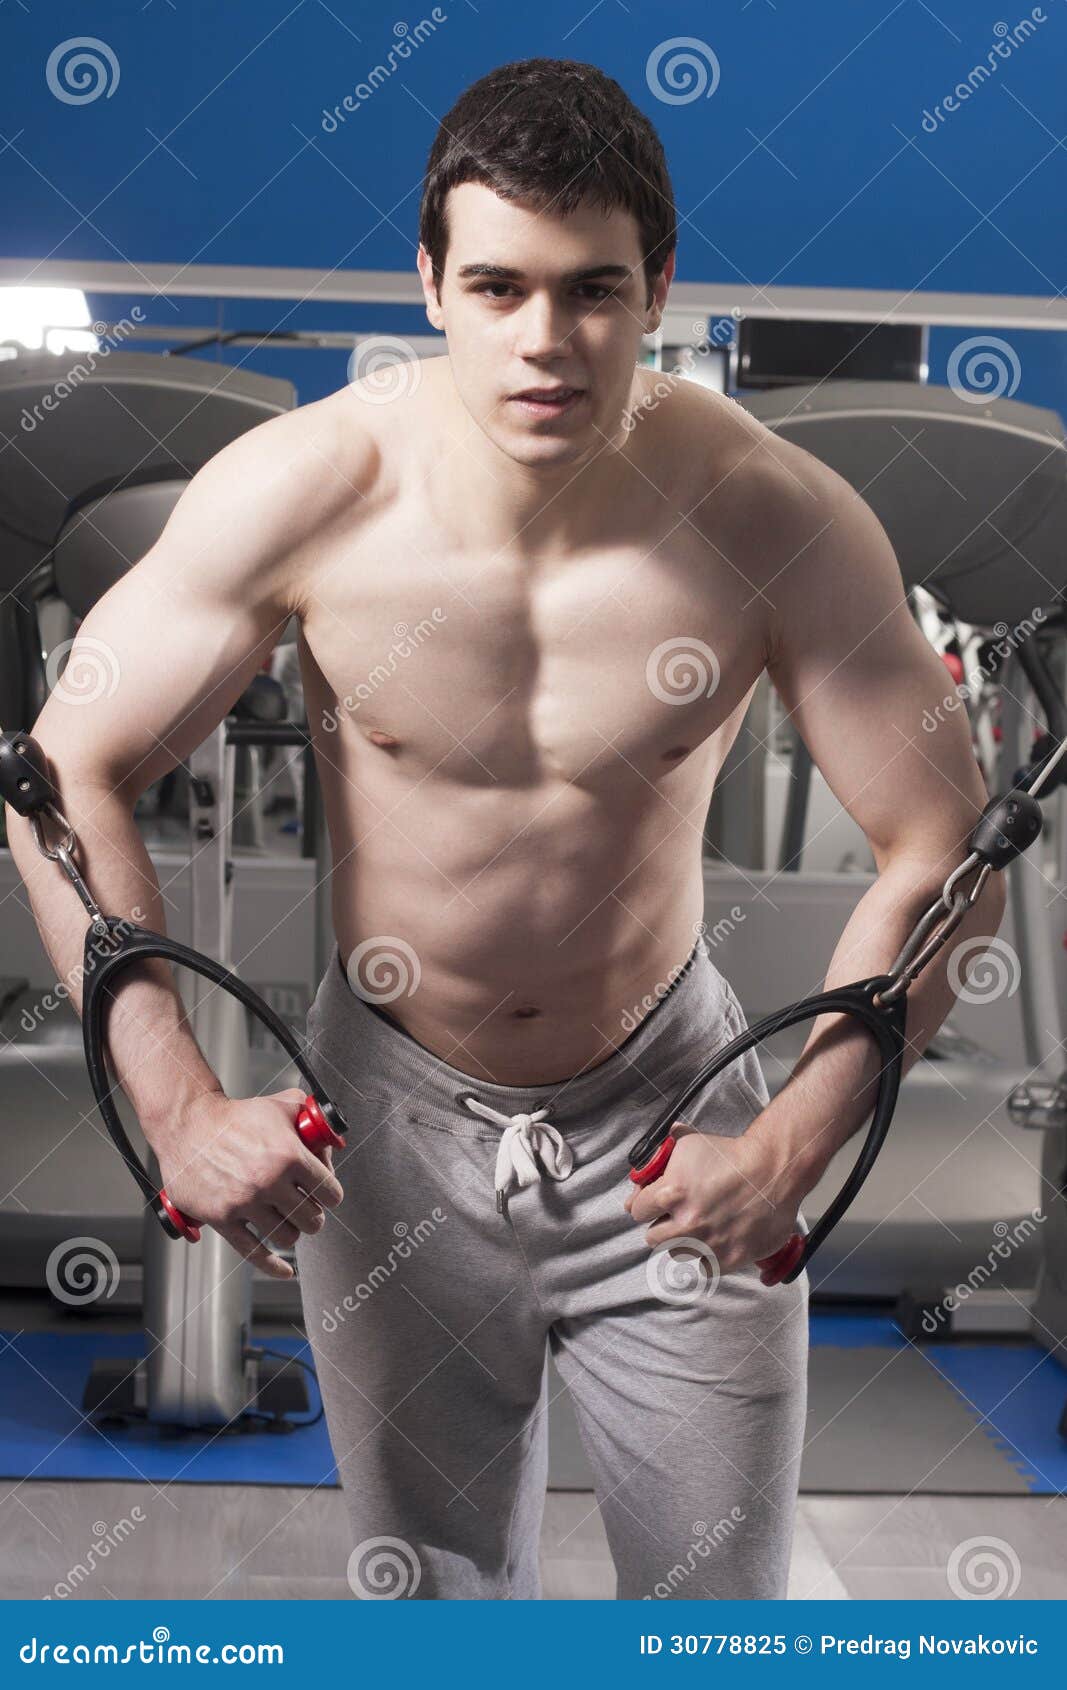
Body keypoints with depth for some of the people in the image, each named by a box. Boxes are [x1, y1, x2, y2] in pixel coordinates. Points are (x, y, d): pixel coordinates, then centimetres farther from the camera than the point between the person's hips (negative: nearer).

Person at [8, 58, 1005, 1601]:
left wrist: (793, 1150, -20)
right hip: (392, 1115, 1)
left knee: (722, 1599, 12)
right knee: (433, 1589, 18)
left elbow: (943, 856, -14)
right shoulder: (301, 495, -20)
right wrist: (178, 1108, -17)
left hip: (669, 1106, 0)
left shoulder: (777, 520, -21)